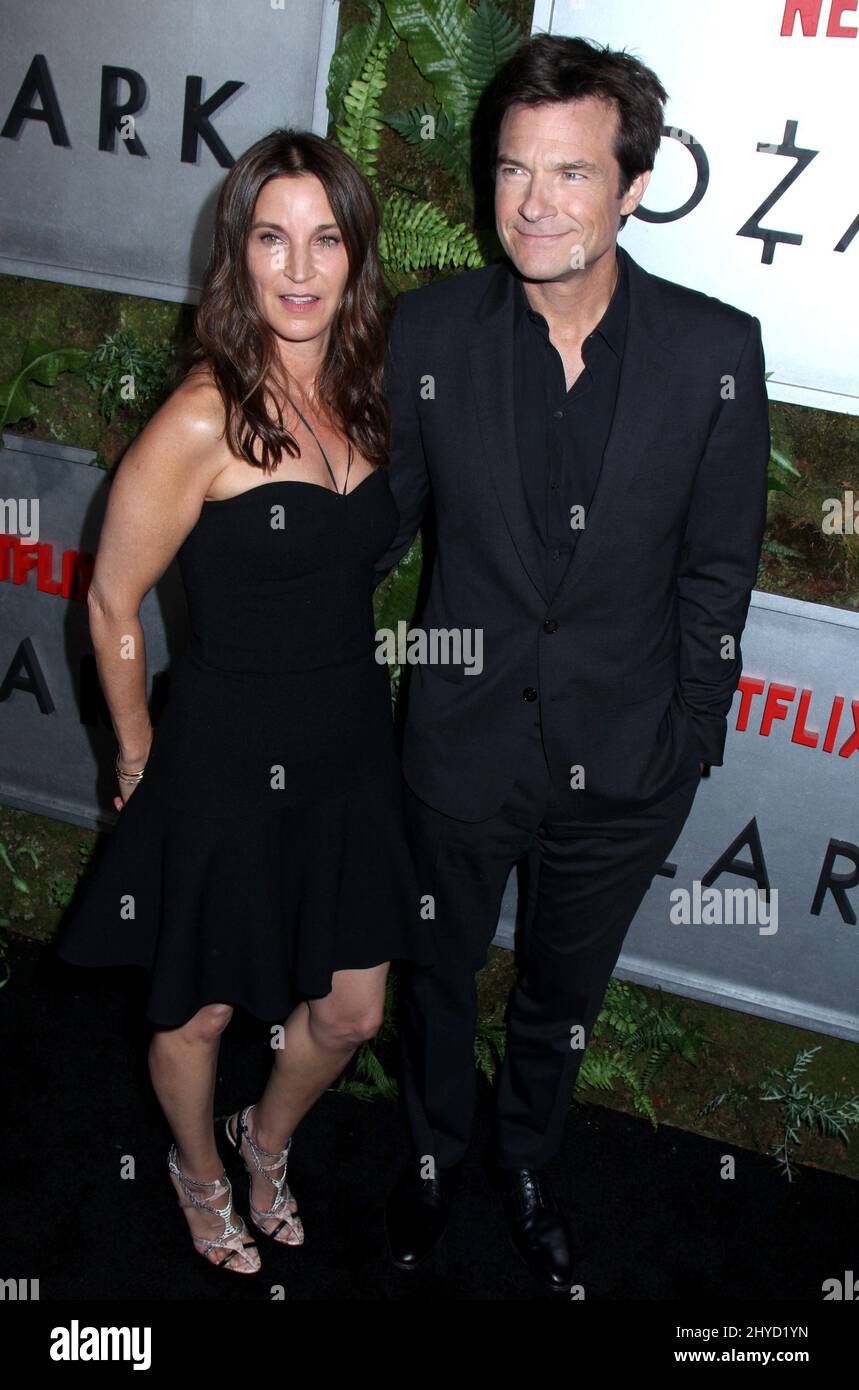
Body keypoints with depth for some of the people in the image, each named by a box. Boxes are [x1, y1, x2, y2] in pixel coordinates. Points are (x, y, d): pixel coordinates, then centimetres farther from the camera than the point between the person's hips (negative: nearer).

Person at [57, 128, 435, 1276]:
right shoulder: (204, 417, -21)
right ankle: (201, 1171, 51)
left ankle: (269, 1140, 52)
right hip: (230, 763, -6)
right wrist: (138, 754, 0)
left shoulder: (359, 392, 0)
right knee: (201, 1010, 18)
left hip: (352, 750, 6)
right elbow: (114, 605, -12)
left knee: (350, 1014, 18)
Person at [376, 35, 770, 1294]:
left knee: (565, 995, 23)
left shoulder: (716, 351, -12)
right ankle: (435, 1156, 53)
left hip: (625, 763, 0)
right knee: (439, 973, 22)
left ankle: (527, 1164, 53)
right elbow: (385, 518, 1)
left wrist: (690, 747, -2)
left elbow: (718, 572, -5)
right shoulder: (431, 329, -11)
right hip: (465, 739, 1)